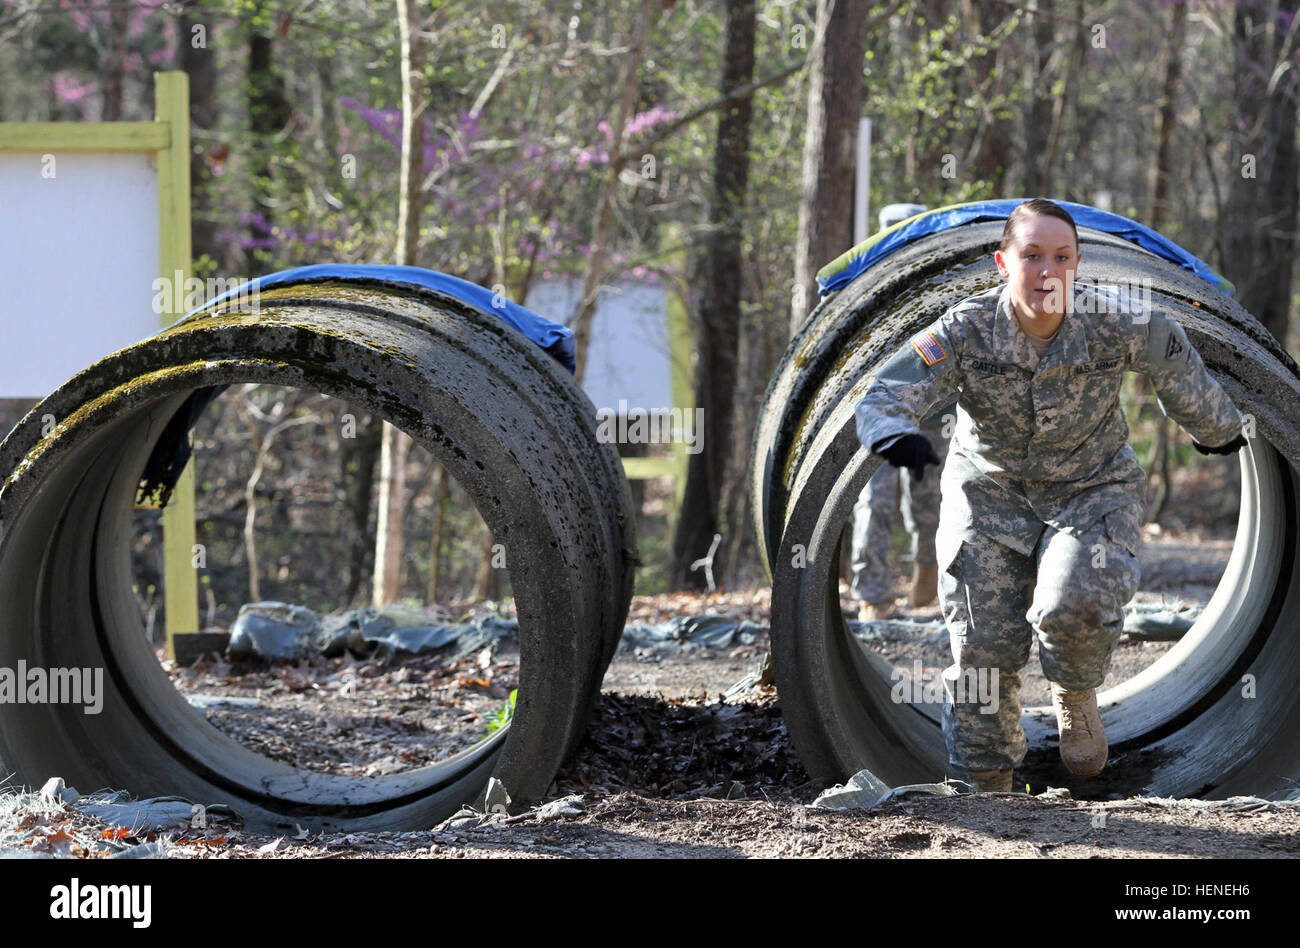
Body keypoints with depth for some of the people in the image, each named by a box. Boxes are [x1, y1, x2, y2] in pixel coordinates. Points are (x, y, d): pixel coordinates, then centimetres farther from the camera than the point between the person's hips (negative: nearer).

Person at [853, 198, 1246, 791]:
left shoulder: (1117, 327, -21)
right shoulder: (964, 332, -23)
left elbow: (1175, 363, 0)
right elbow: (884, 396, -28)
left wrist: (1215, 429, 19)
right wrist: (895, 434, -53)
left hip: (1093, 491, -1)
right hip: (990, 492, 1)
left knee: (1075, 606, -27)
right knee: (983, 647, -5)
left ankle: (1075, 697, 8)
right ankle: (987, 785, 16)